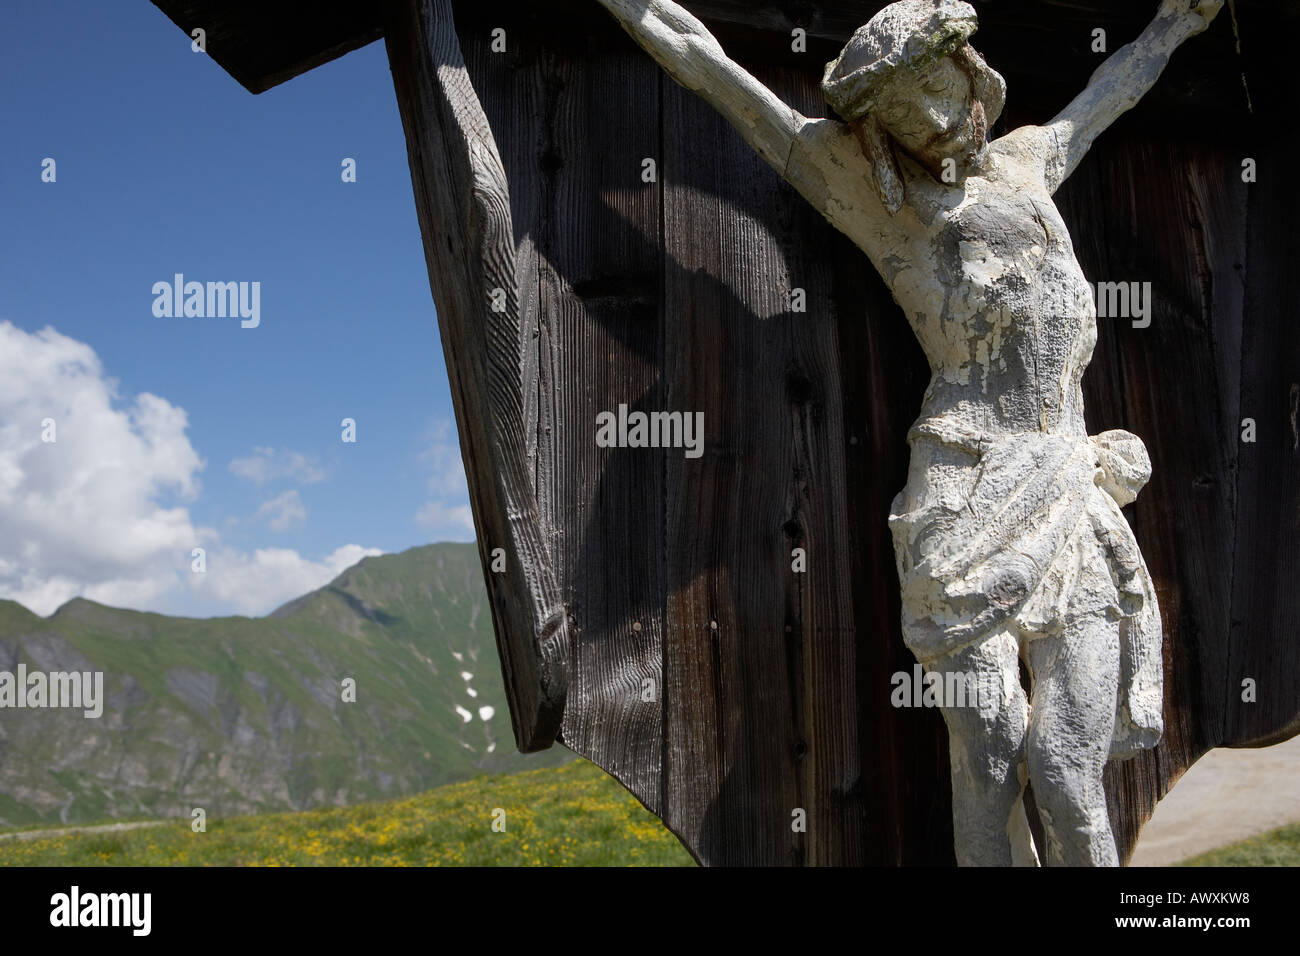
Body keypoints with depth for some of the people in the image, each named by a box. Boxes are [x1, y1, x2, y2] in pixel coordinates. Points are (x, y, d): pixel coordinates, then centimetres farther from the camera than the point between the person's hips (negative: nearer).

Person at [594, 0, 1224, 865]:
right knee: (989, 770, -6)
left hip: (1074, 506, 4)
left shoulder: (1026, 162, 21)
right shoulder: (870, 189, 9)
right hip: (971, 510, -3)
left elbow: (1104, 94, 43)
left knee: (1072, 784, -3)